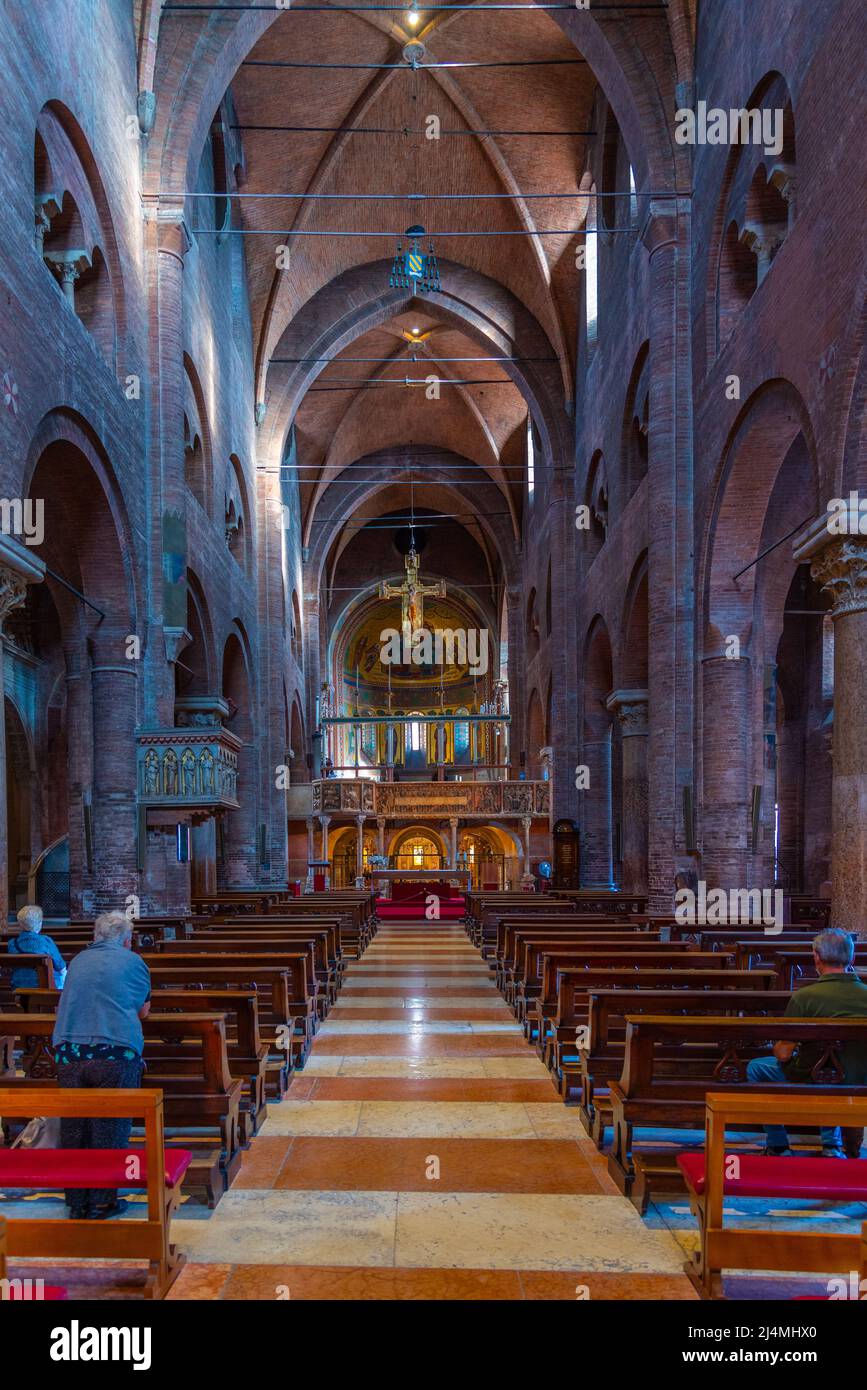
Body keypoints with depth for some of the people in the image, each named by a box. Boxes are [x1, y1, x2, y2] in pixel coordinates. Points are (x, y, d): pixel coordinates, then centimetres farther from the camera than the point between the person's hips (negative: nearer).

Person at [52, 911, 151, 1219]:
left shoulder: (78, 961, 17)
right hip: (117, 1052, -4)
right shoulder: (134, 962, 8)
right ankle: (102, 1202, 12)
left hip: (69, 1052, 4)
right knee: (109, 1131, 6)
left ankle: (76, 1202, 20)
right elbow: (143, 1011, 19)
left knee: (73, 1129, 12)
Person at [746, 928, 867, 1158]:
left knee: (755, 1068, 22)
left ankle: (779, 1147, 27)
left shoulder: (804, 996, -22)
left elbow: (783, 1054, -15)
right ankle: (832, 1145, 36)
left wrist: (778, 1046, 8)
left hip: (813, 1081, -4)